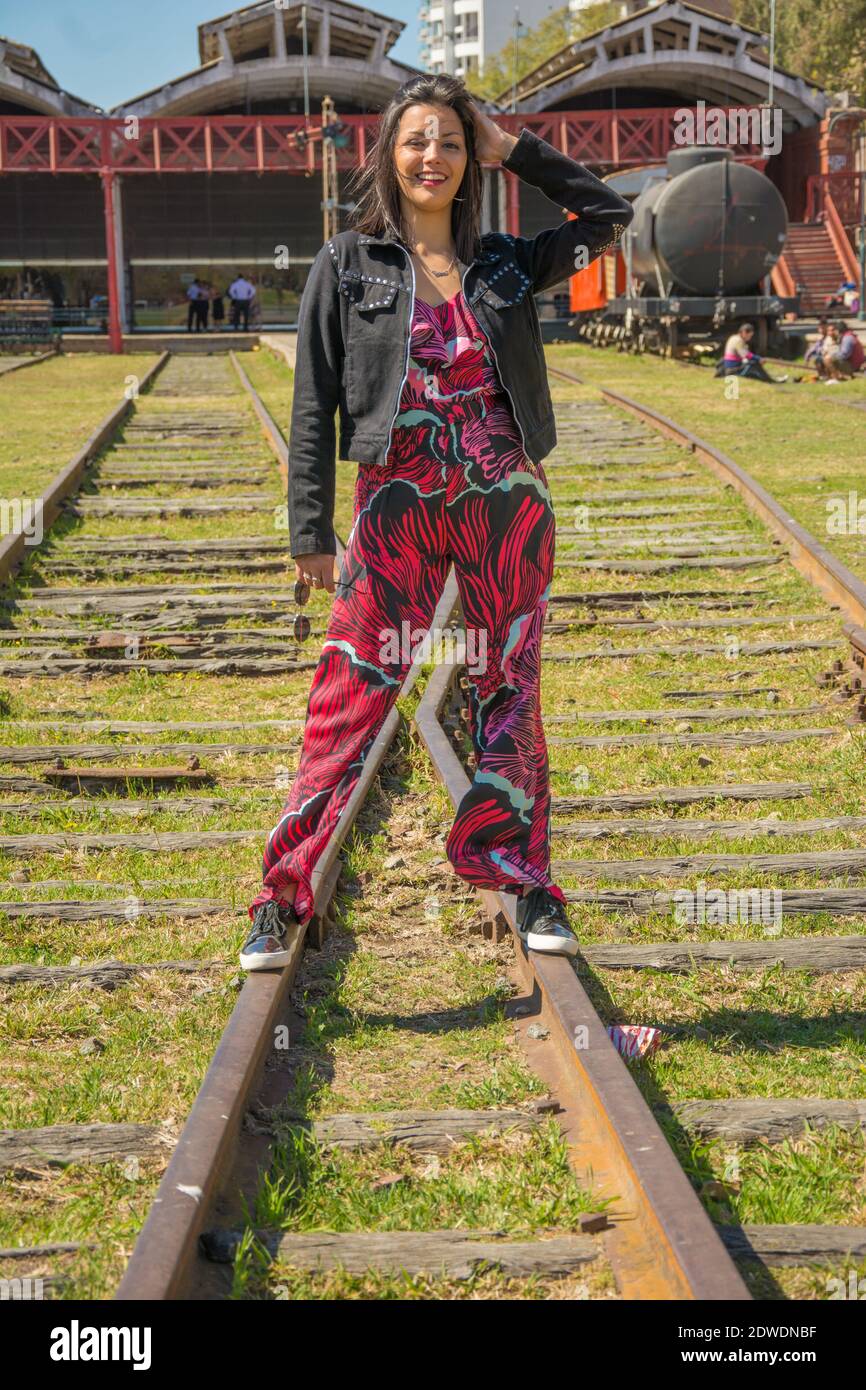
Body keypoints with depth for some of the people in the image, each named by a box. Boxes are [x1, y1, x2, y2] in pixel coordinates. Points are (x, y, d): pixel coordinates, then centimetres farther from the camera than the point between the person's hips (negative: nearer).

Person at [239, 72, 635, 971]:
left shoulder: (506, 263, 11)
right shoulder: (346, 265, 4)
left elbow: (609, 215, 19)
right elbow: (314, 406, 1)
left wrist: (515, 149, 12)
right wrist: (311, 532, -5)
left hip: (507, 503, 3)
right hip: (398, 505, -2)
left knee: (508, 691, 8)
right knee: (352, 693, -6)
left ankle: (527, 883, 19)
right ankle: (282, 897, 1)